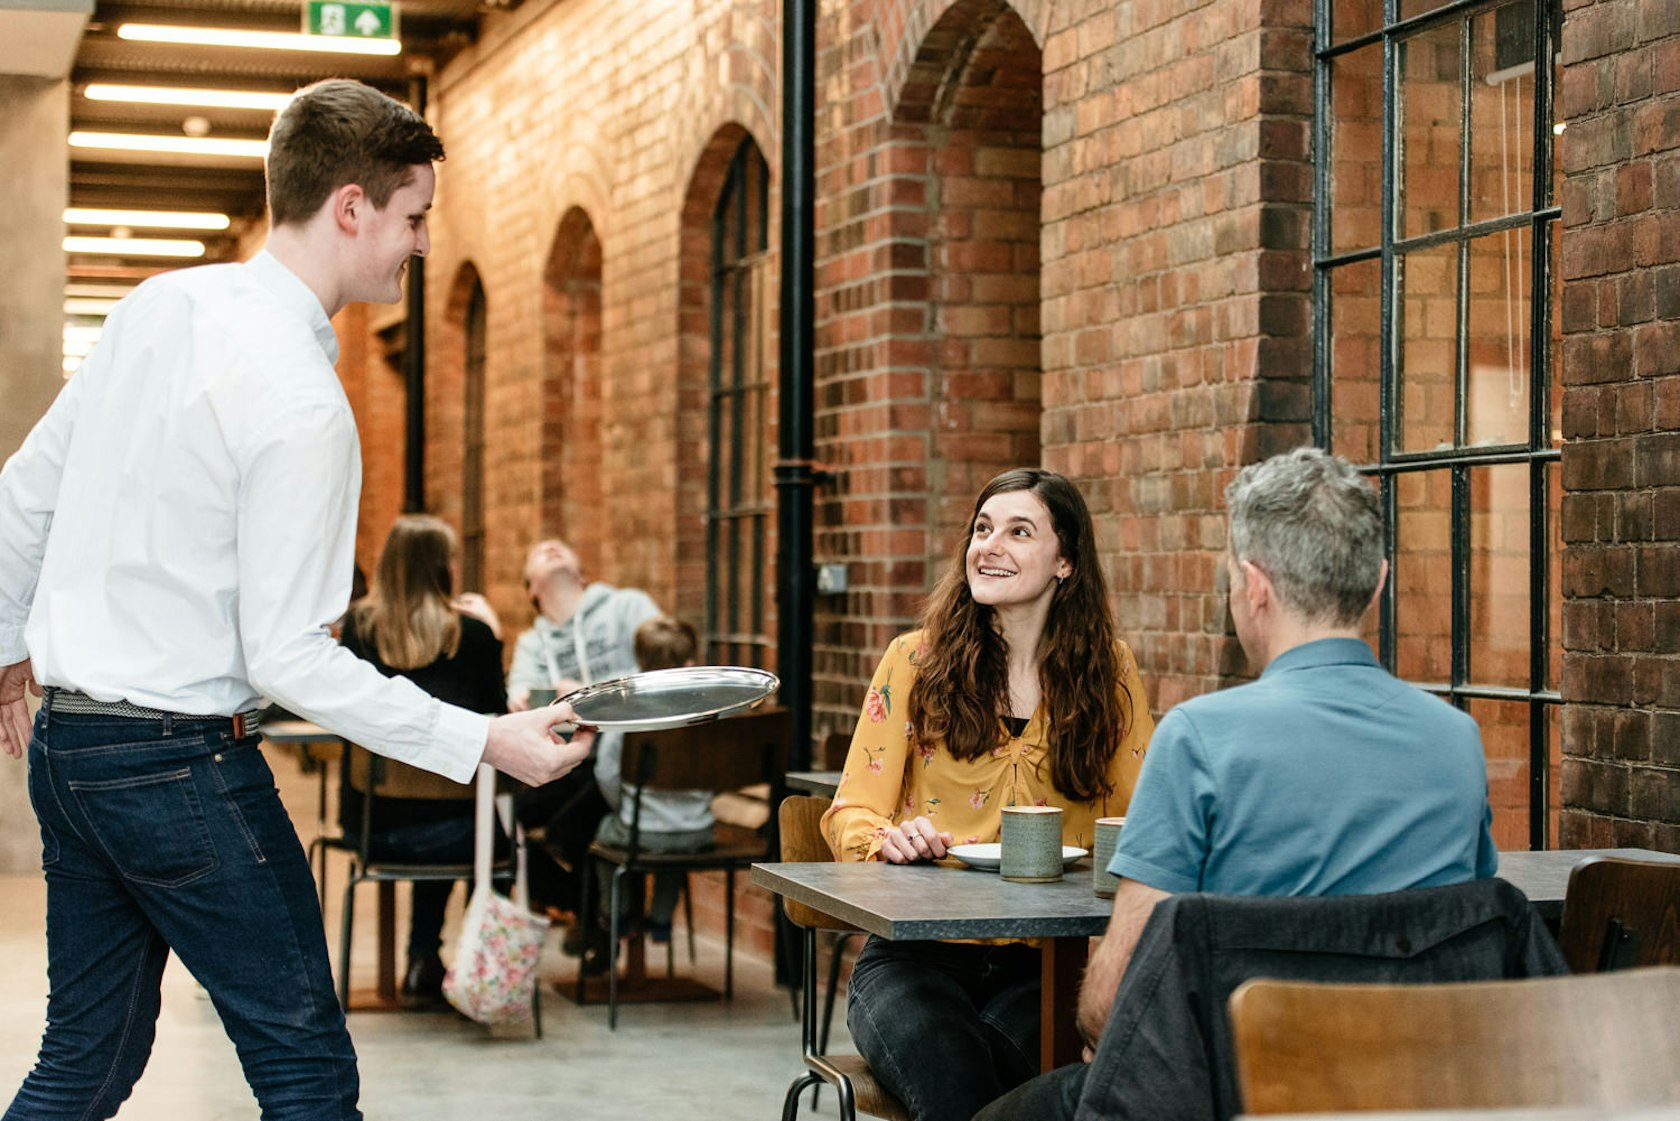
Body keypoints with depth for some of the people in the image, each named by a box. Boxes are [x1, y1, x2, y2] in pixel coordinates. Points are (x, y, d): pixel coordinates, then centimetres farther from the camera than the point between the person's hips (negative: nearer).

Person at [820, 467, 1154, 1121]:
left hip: (1041, 966, 1)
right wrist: (892, 838, -20)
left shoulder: (1107, 672, 9)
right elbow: (850, 816, 4)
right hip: (914, 955, -1)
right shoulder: (915, 661, 4)